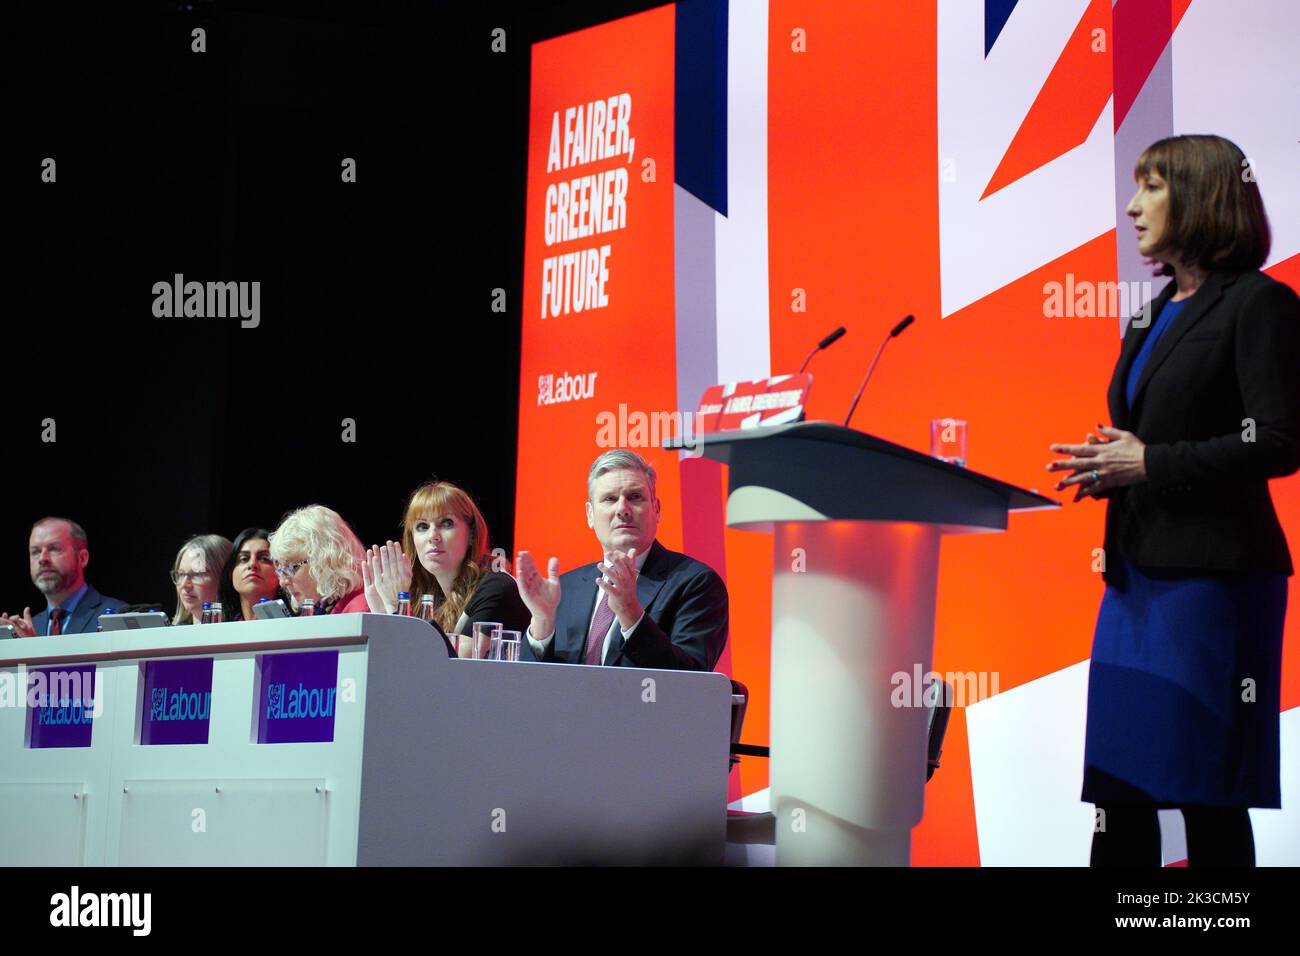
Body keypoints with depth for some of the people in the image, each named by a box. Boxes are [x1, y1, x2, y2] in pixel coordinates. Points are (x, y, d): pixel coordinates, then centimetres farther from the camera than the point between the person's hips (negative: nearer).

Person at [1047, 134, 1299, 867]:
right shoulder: (1157, 314, 19)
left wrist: (1148, 464, -15)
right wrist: (1109, 469, 4)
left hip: (1210, 576, -8)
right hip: (1137, 572, 8)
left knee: (1205, 792, -3)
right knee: (1117, 785, 7)